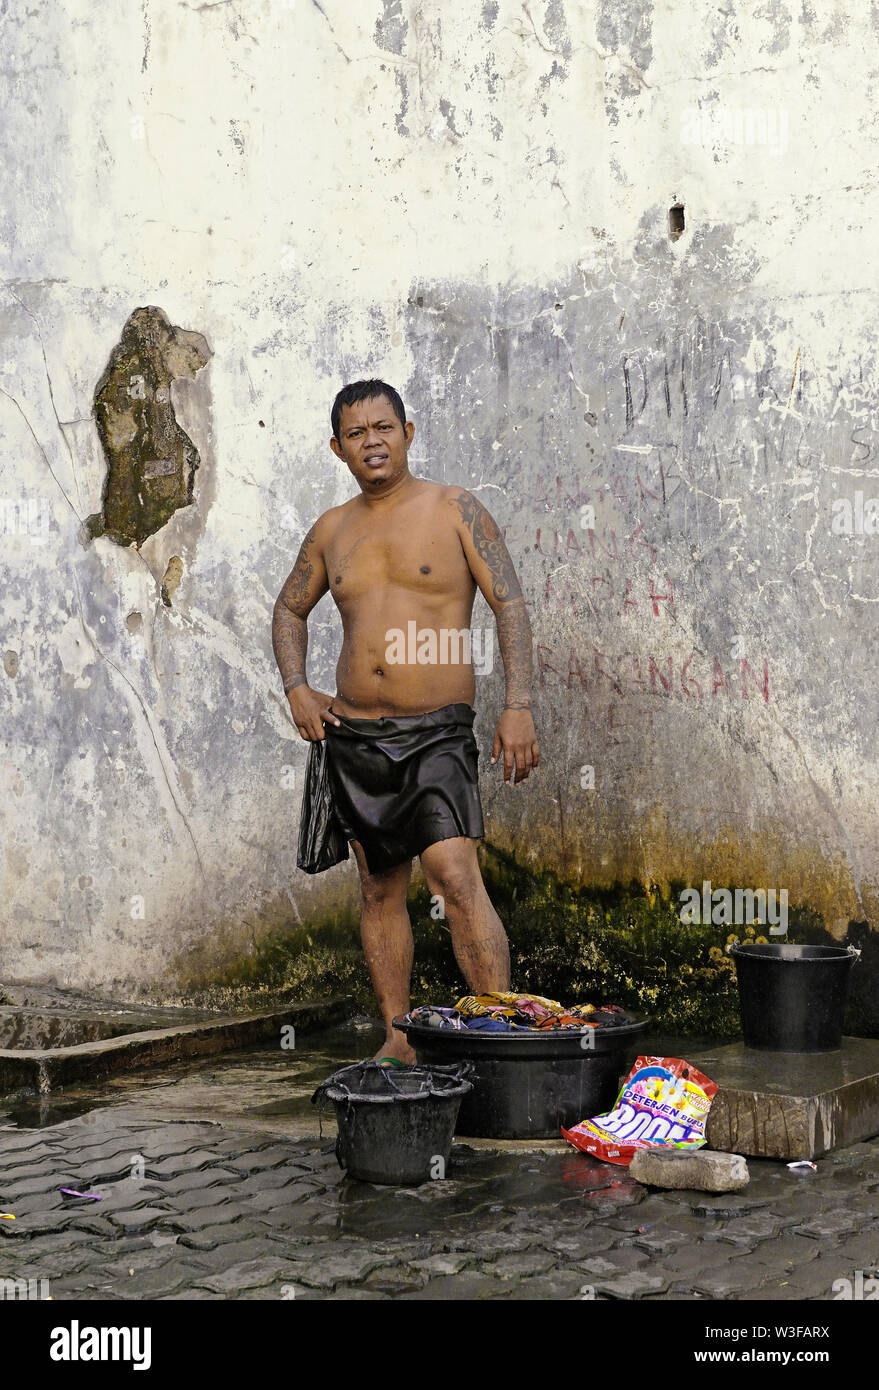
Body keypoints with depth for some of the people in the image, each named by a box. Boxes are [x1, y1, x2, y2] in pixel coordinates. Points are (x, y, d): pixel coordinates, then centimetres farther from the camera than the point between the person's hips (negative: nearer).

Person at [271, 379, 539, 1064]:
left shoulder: (454, 508, -1)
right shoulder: (332, 530, 11)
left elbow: (509, 603, -6)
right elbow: (291, 608, 26)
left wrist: (518, 706, -15)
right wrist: (296, 687, 9)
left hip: (438, 731, -5)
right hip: (355, 733, 5)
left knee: (456, 874, -18)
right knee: (381, 886, 9)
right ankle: (398, 1036, 18)